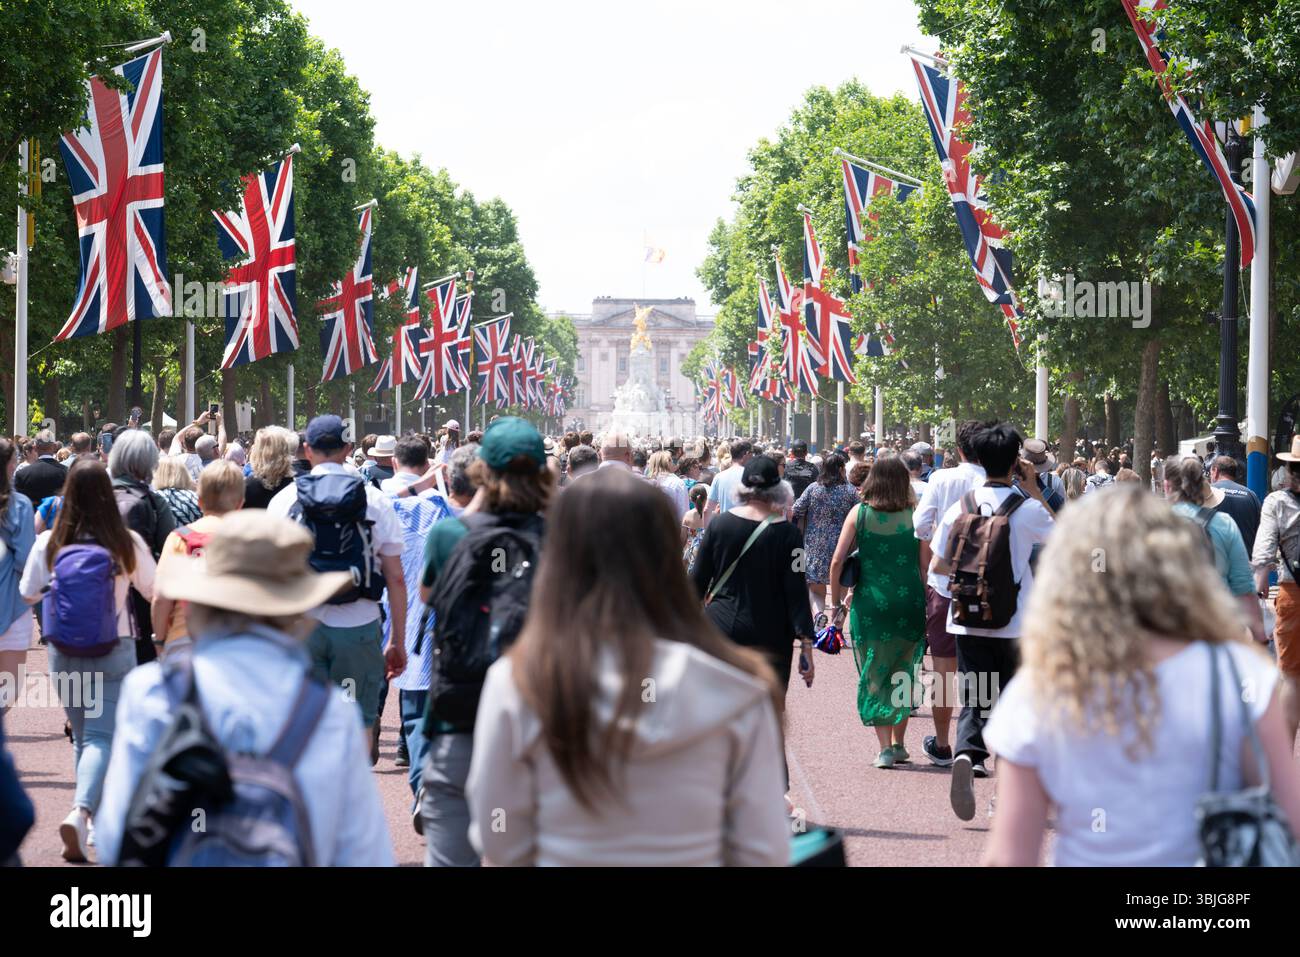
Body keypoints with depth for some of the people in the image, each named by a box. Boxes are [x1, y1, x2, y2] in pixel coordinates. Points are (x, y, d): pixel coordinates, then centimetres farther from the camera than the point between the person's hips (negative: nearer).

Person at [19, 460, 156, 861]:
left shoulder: (48, 543, -6)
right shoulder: (127, 543, -10)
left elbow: (28, 594, 5)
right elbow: (154, 591, 1)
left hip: (64, 653, 3)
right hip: (114, 652, -3)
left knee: (82, 735, 18)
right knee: (103, 735, -4)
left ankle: (99, 819, 26)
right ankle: (81, 811, -25)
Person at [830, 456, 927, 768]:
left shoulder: (859, 513, 0)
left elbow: (837, 561, -2)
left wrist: (835, 602, 7)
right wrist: (927, 604, 9)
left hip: (870, 603, -1)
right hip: (909, 602, 1)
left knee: (874, 677, 6)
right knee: (903, 675, 16)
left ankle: (885, 747, -4)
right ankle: (898, 744, 20)